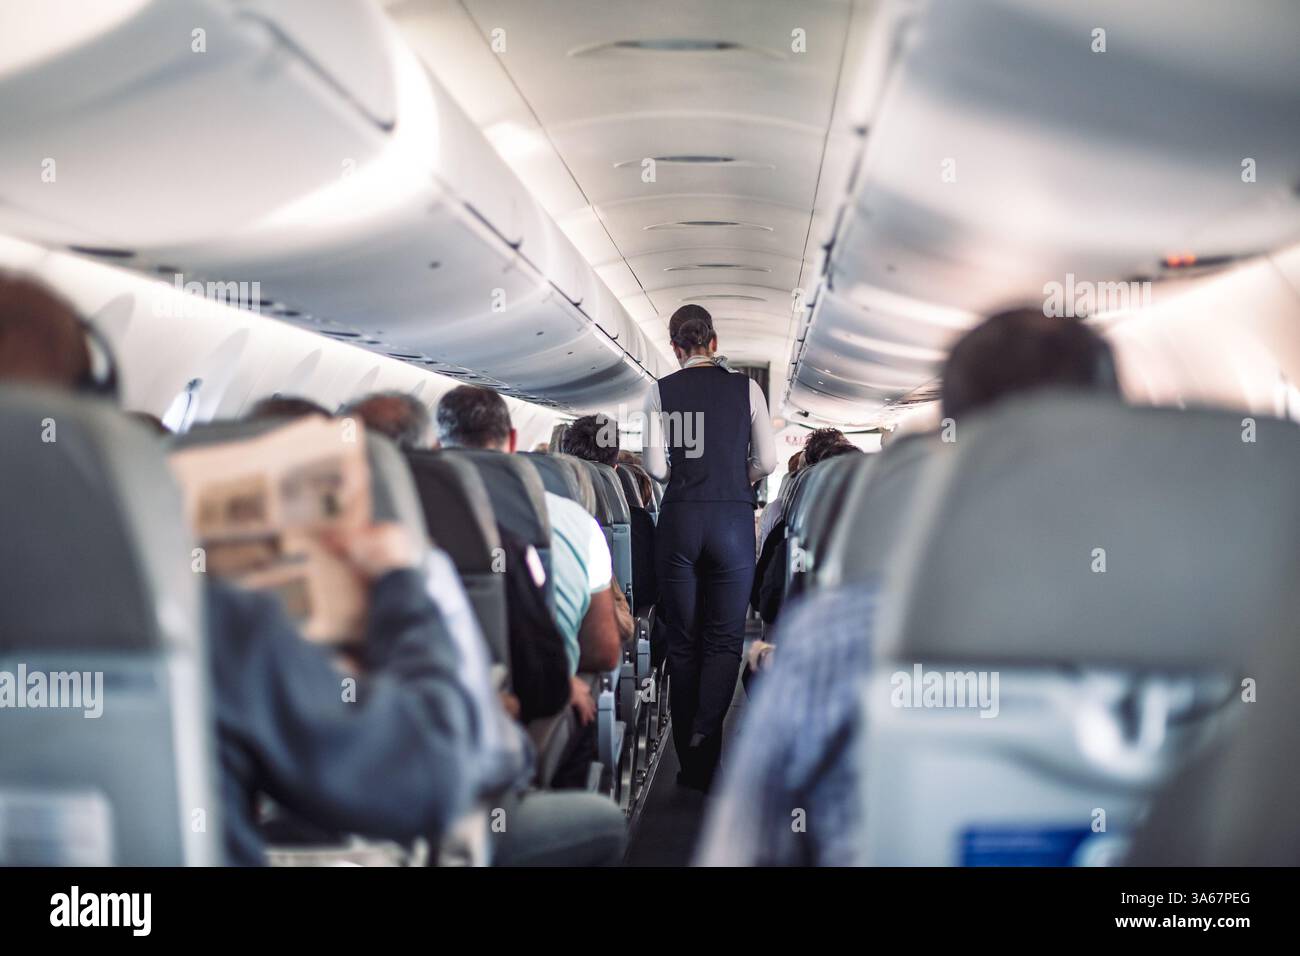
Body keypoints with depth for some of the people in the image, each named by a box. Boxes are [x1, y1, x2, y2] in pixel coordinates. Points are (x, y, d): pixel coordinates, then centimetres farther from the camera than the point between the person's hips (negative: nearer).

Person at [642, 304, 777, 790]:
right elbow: (767, 461, -1)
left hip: (679, 519, 1)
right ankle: (704, 745, -14)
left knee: (682, 641, 10)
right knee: (724, 639, 6)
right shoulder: (746, 388, 0)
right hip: (733, 520, -1)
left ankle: (691, 765, 14)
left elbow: (655, 466, -4)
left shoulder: (660, 391, 0)